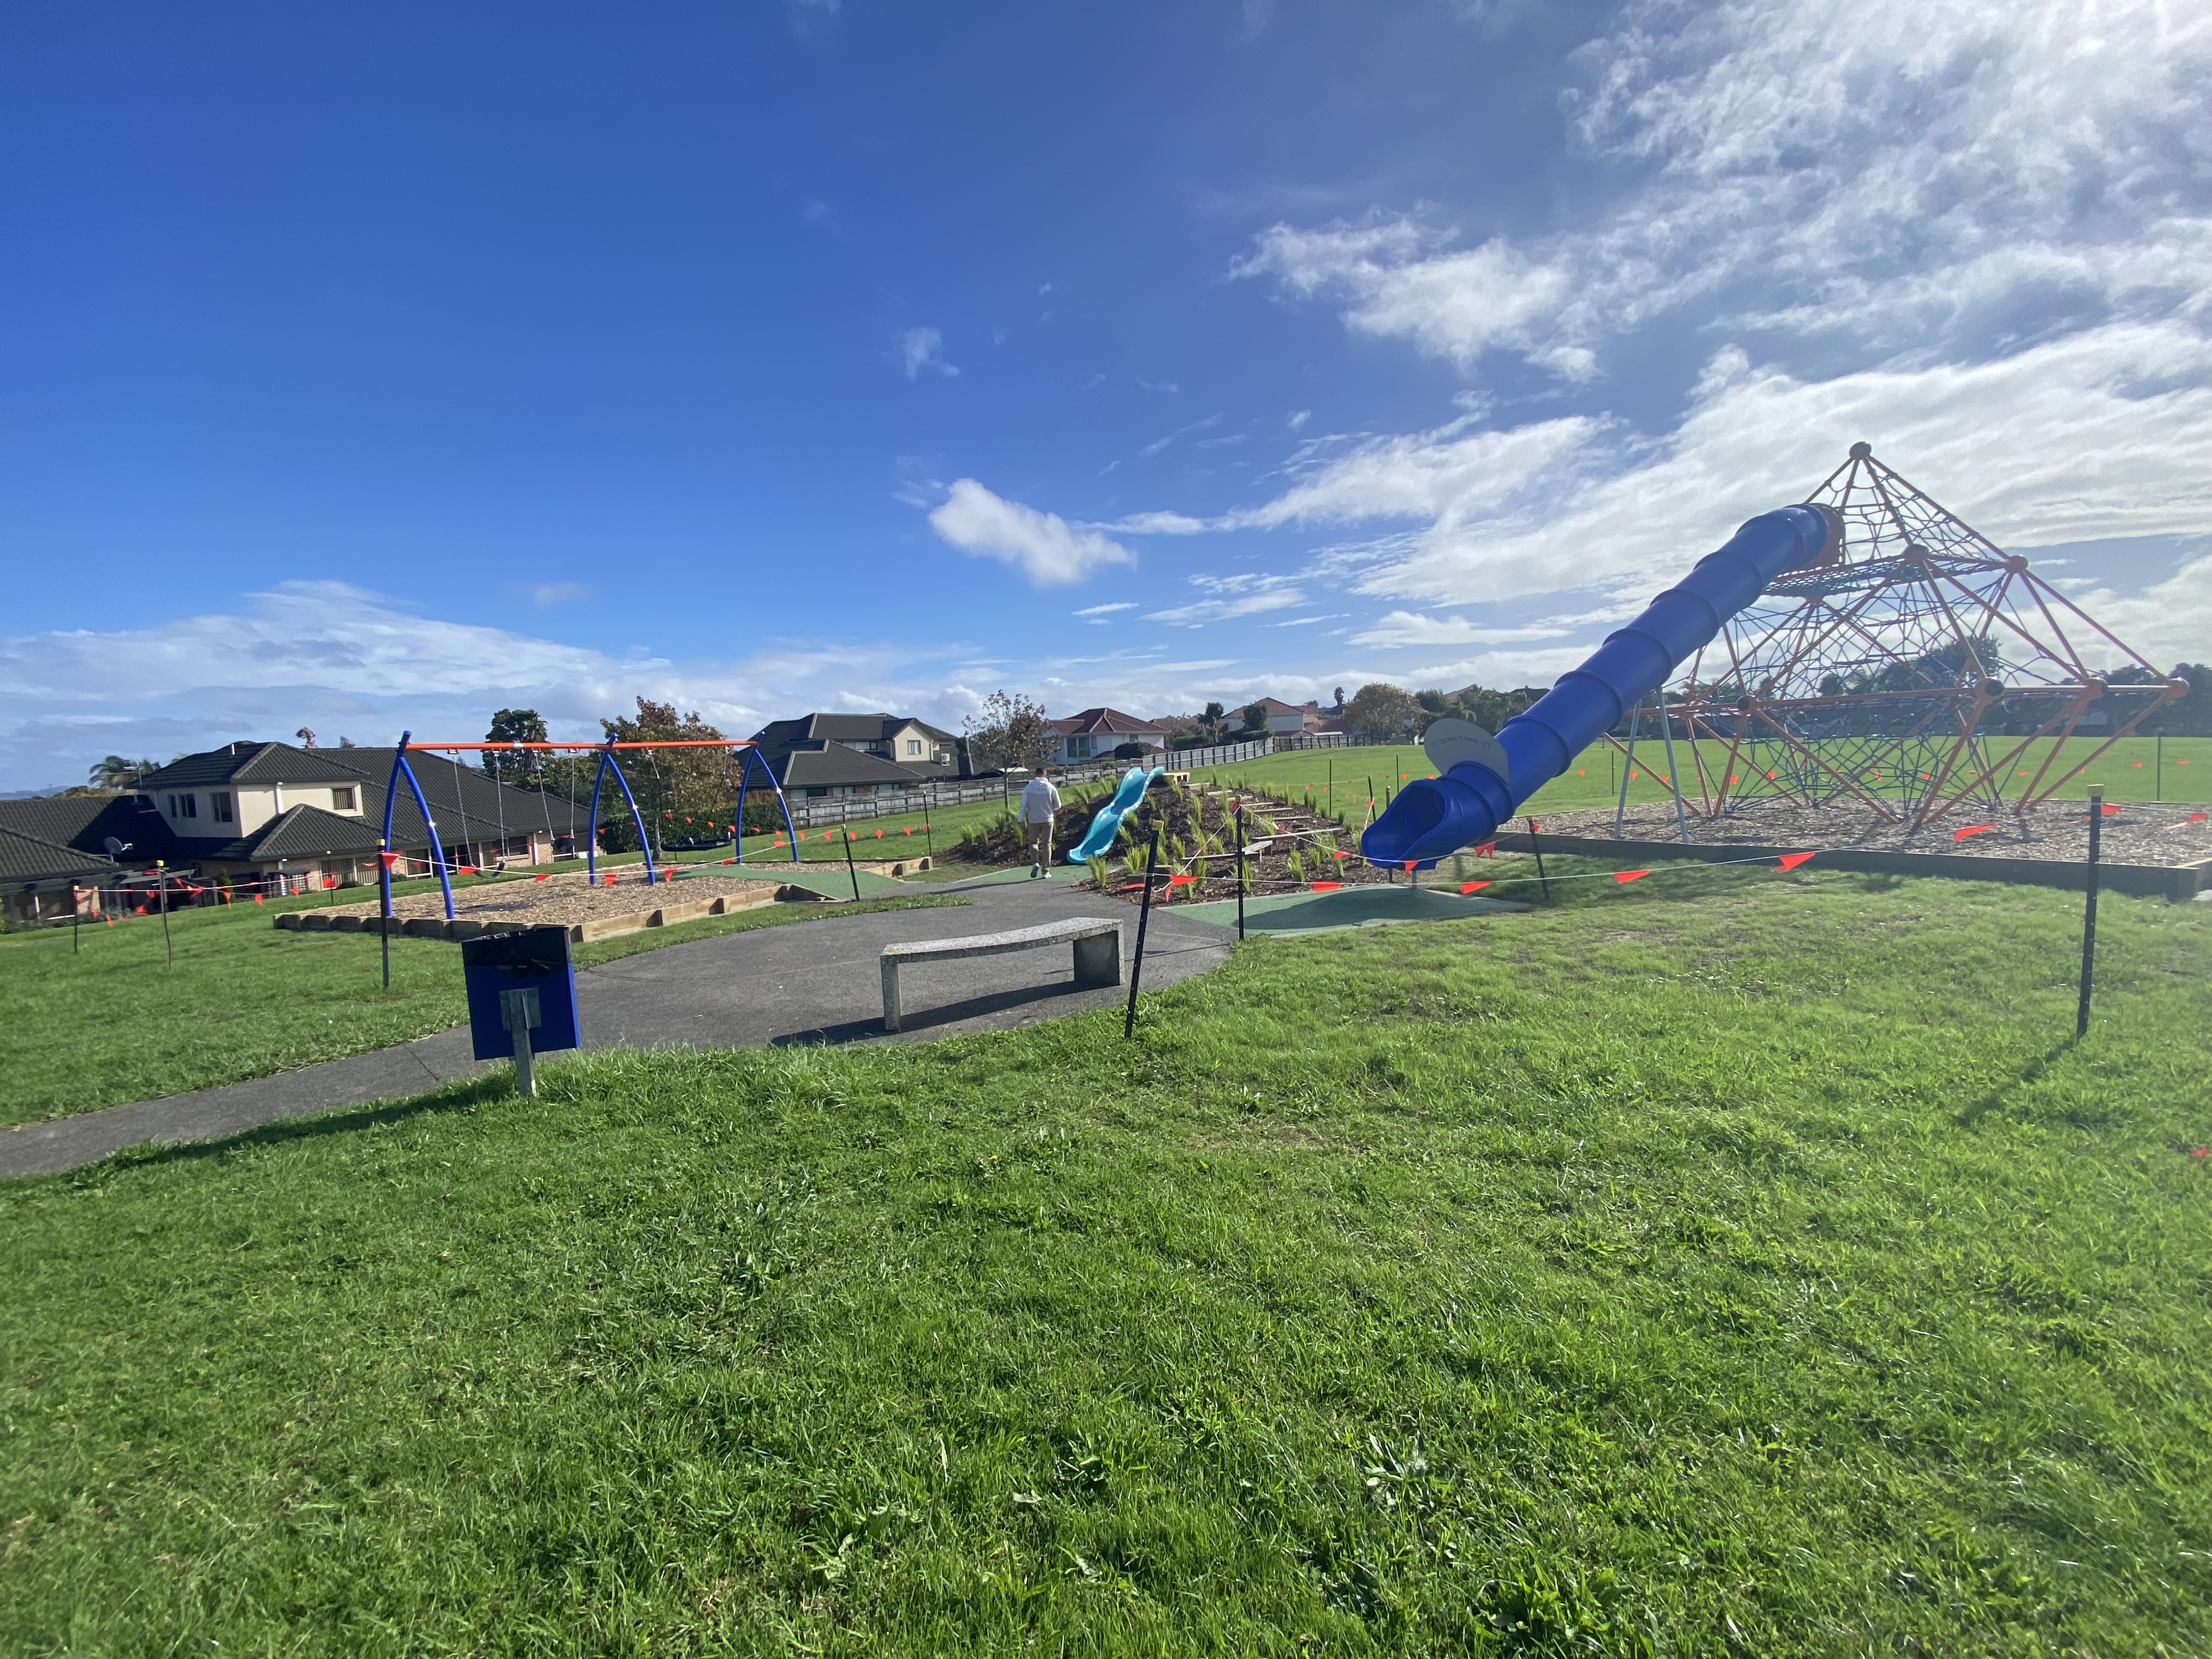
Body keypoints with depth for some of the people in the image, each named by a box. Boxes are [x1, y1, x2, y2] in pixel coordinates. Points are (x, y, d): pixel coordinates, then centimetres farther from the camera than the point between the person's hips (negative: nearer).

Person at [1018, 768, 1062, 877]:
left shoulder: (1029, 787, -6)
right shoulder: (1051, 788, -5)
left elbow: (1023, 806, -5)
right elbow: (1058, 806, 0)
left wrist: (1022, 821, 2)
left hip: (1033, 820, 0)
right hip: (1048, 820, 0)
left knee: (1033, 843, 15)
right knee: (1047, 845, 8)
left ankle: (1035, 863, -9)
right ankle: (1045, 870, 8)